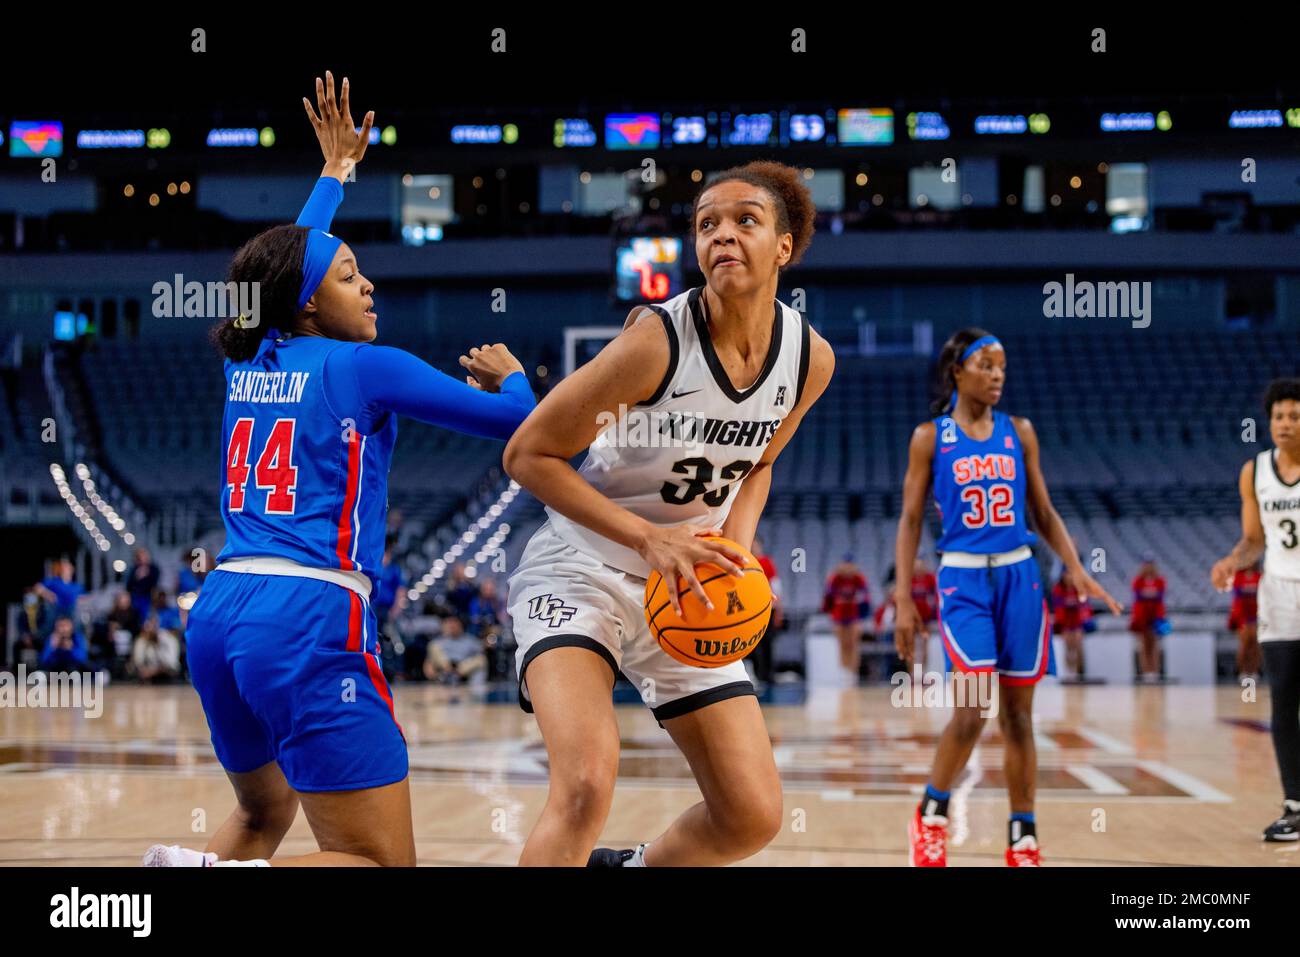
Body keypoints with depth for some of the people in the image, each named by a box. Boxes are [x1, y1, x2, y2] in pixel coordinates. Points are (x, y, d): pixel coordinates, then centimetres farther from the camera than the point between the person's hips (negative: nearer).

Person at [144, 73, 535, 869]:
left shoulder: (251, 361, 15)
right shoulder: (363, 366, -2)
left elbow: (291, 258, 36)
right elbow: (516, 421, 2)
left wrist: (337, 170, 47)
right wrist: (509, 372, 24)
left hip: (218, 613, 8)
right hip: (309, 622, -7)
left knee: (264, 813, 30)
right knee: (382, 862, -8)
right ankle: (203, 869, -28)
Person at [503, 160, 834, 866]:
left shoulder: (810, 358, -6)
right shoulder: (657, 341, -23)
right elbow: (527, 454, -16)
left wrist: (735, 548, -6)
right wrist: (649, 539, -24)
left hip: (690, 589, 6)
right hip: (579, 570, -5)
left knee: (754, 817, 3)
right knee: (586, 783, -30)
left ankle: (635, 866, 32)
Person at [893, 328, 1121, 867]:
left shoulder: (1019, 433, 8)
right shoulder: (930, 437, 0)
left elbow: (1044, 514, 12)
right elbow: (910, 522, 0)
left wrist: (1076, 570, -2)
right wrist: (903, 600, -6)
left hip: (1018, 578, 3)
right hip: (963, 580, -3)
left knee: (1018, 715, 5)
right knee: (974, 708, -15)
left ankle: (1023, 838, 14)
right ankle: (931, 814, 6)